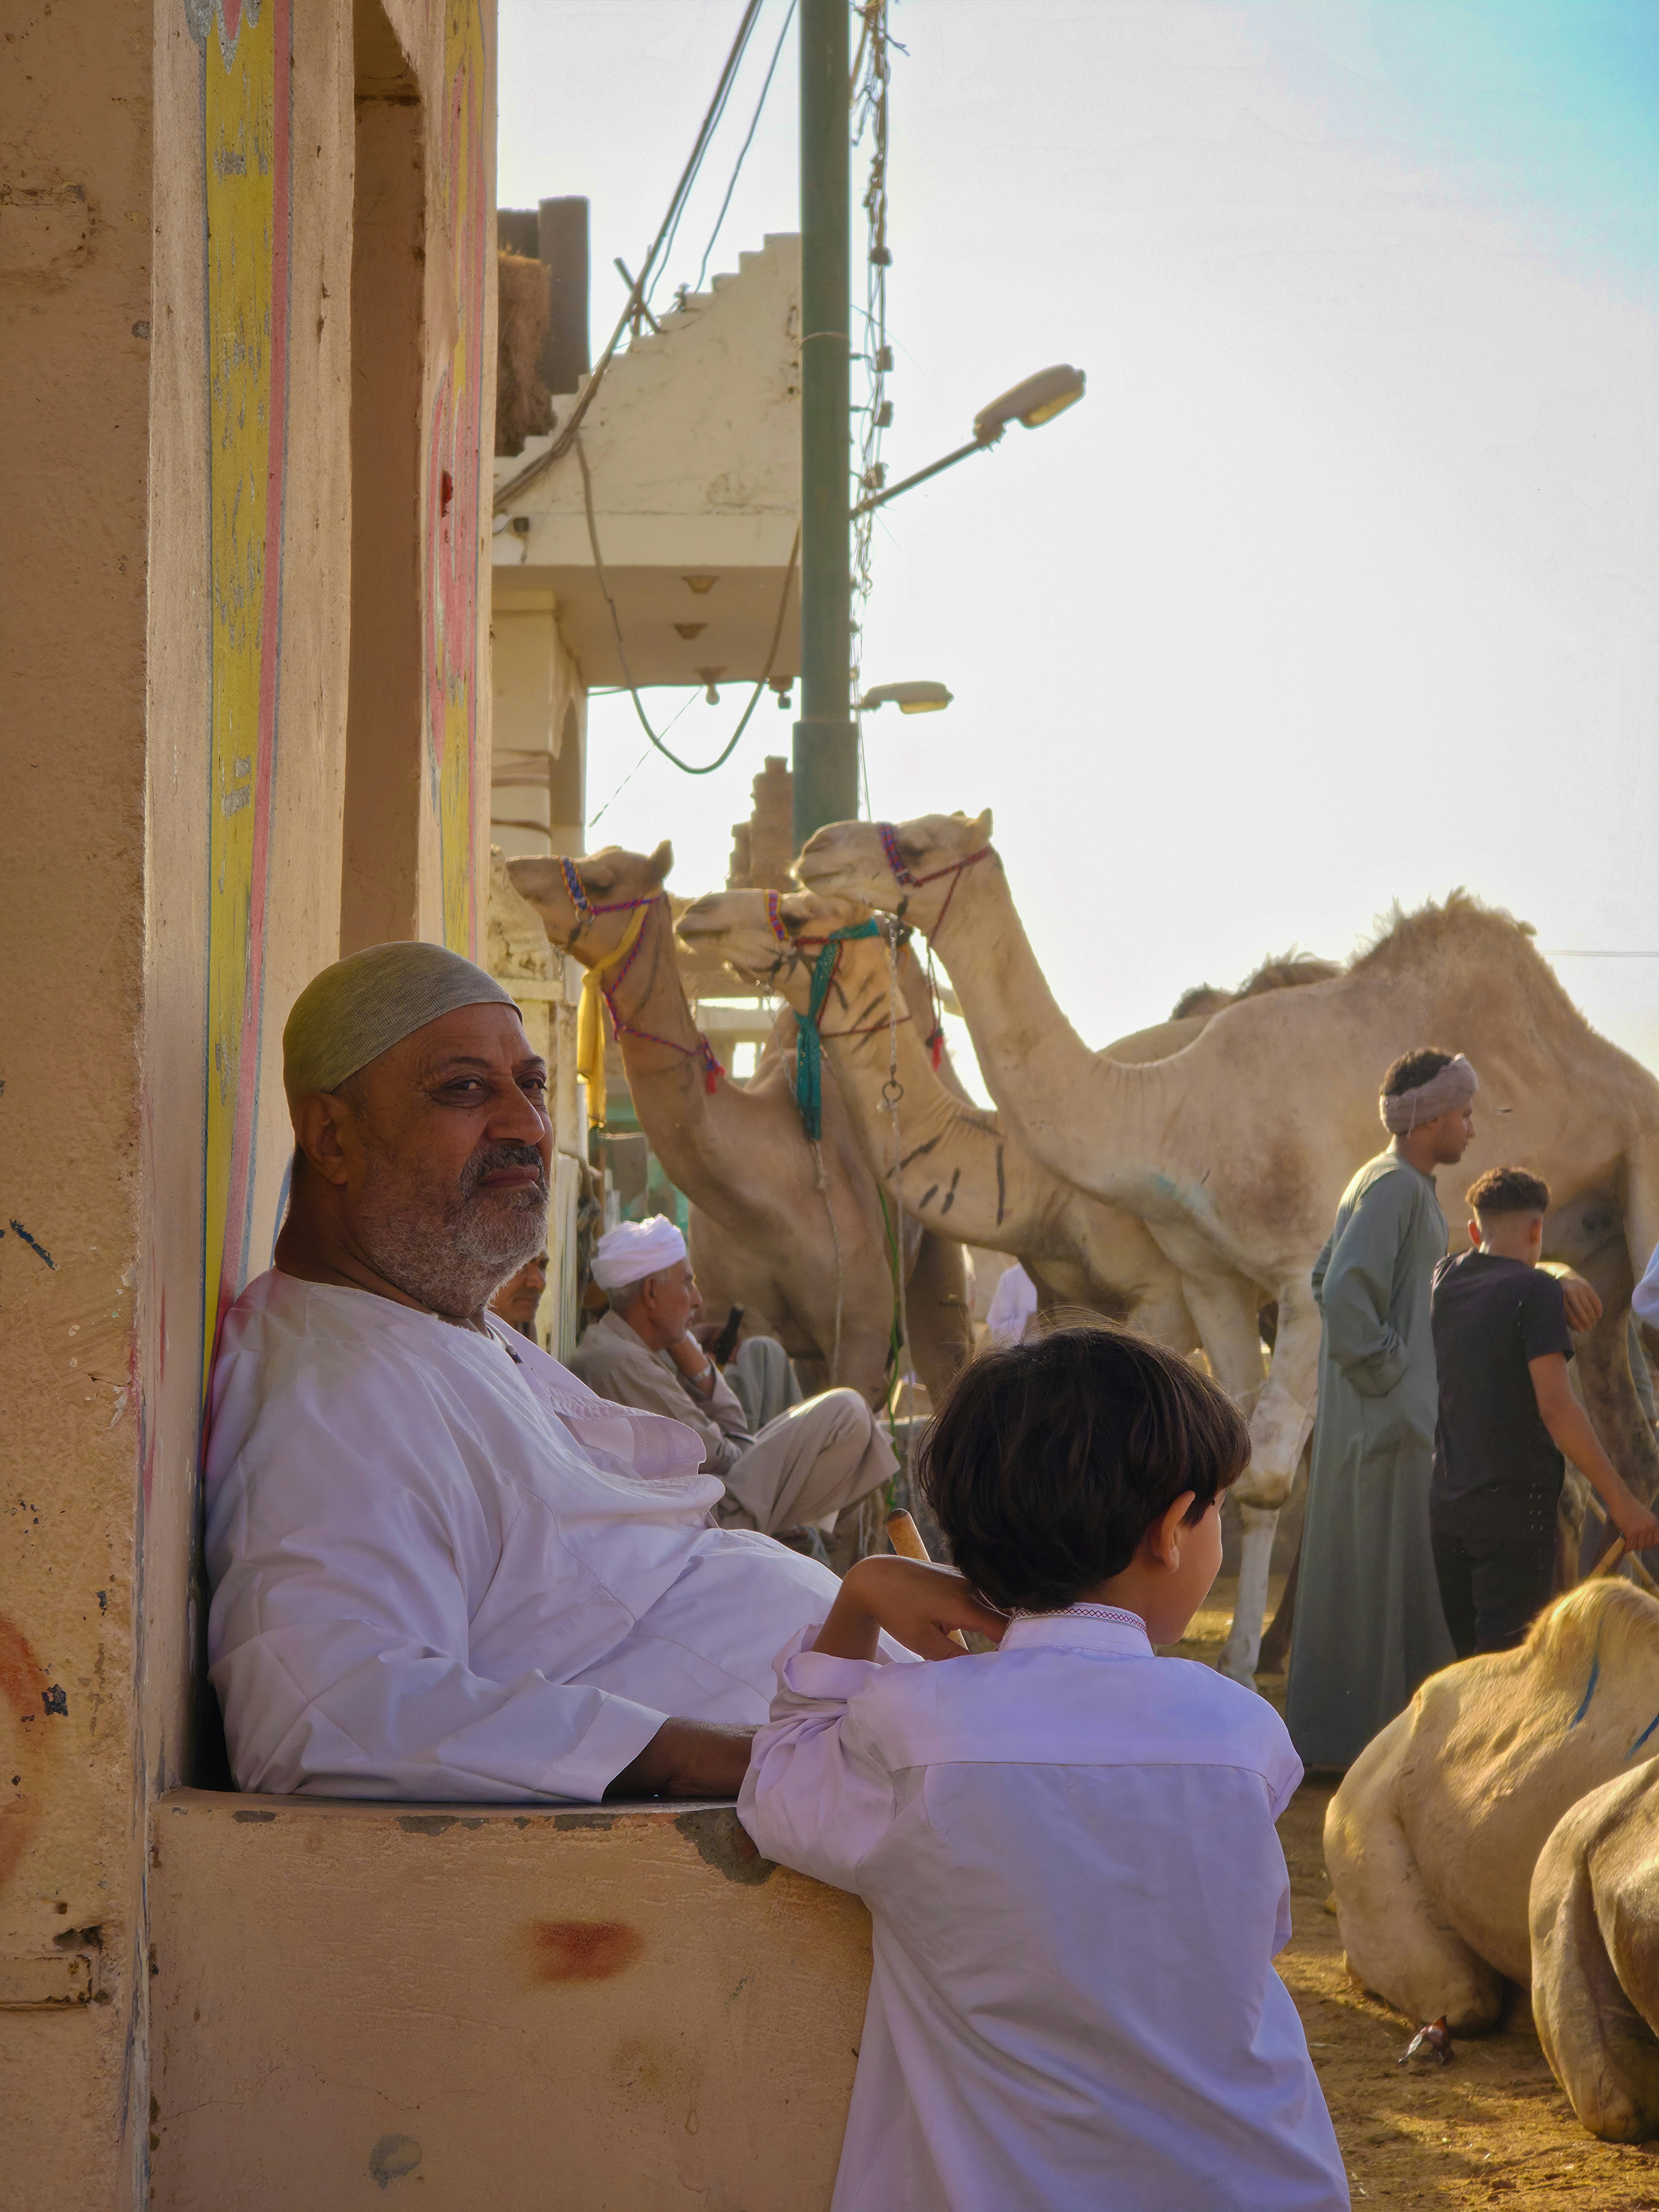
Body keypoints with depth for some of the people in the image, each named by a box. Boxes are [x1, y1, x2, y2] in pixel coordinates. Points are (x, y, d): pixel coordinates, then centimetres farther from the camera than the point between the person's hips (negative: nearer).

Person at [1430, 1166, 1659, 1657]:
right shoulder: (1534, 1290, -10)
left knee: (1457, 1661, 13)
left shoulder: (1444, 1281, 8)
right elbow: (1555, 1405, -18)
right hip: (1514, 1502, -6)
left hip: (1445, 1503, 6)